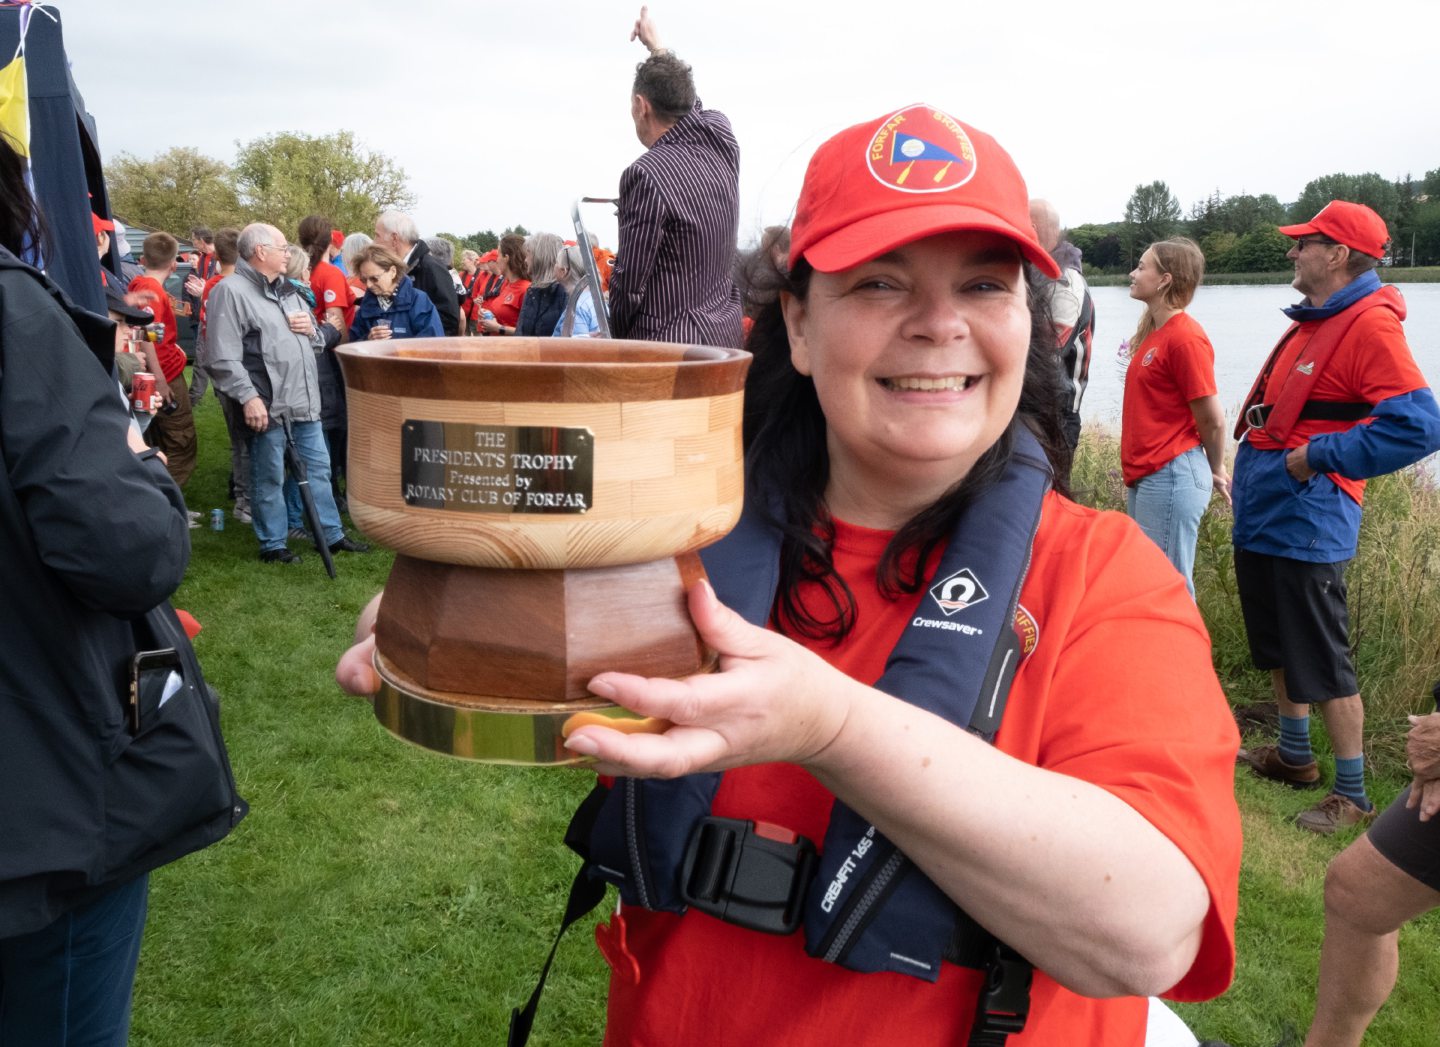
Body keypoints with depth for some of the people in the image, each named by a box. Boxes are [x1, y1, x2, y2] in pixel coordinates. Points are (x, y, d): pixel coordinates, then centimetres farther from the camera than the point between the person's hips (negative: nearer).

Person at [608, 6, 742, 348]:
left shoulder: (646, 176, -18)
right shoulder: (722, 143, 3)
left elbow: (630, 282, -14)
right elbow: (687, 103, 27)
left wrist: (617, 338, 3)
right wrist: (657, 46, 41)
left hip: (671, 343, -7)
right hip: (727, 332, 7)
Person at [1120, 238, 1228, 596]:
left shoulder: (1185, 337, -15)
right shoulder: (1153, 332, 13)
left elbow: (1213, 419, -13)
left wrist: (1215, 471, 2)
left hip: (1170, 477, -9)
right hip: (1144, 474, 9)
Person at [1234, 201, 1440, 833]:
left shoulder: (1370, 326, -16)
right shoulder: (1312, 322, 13)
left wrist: (1317, 457, -21)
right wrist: (1260, 454, 12)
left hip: (1306, 525, -10)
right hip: (1263, 515, 10)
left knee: (1322, 663, 0)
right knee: (1279, 649, 20)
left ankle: (1351, 797, 13)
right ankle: (1294, 756, 37)